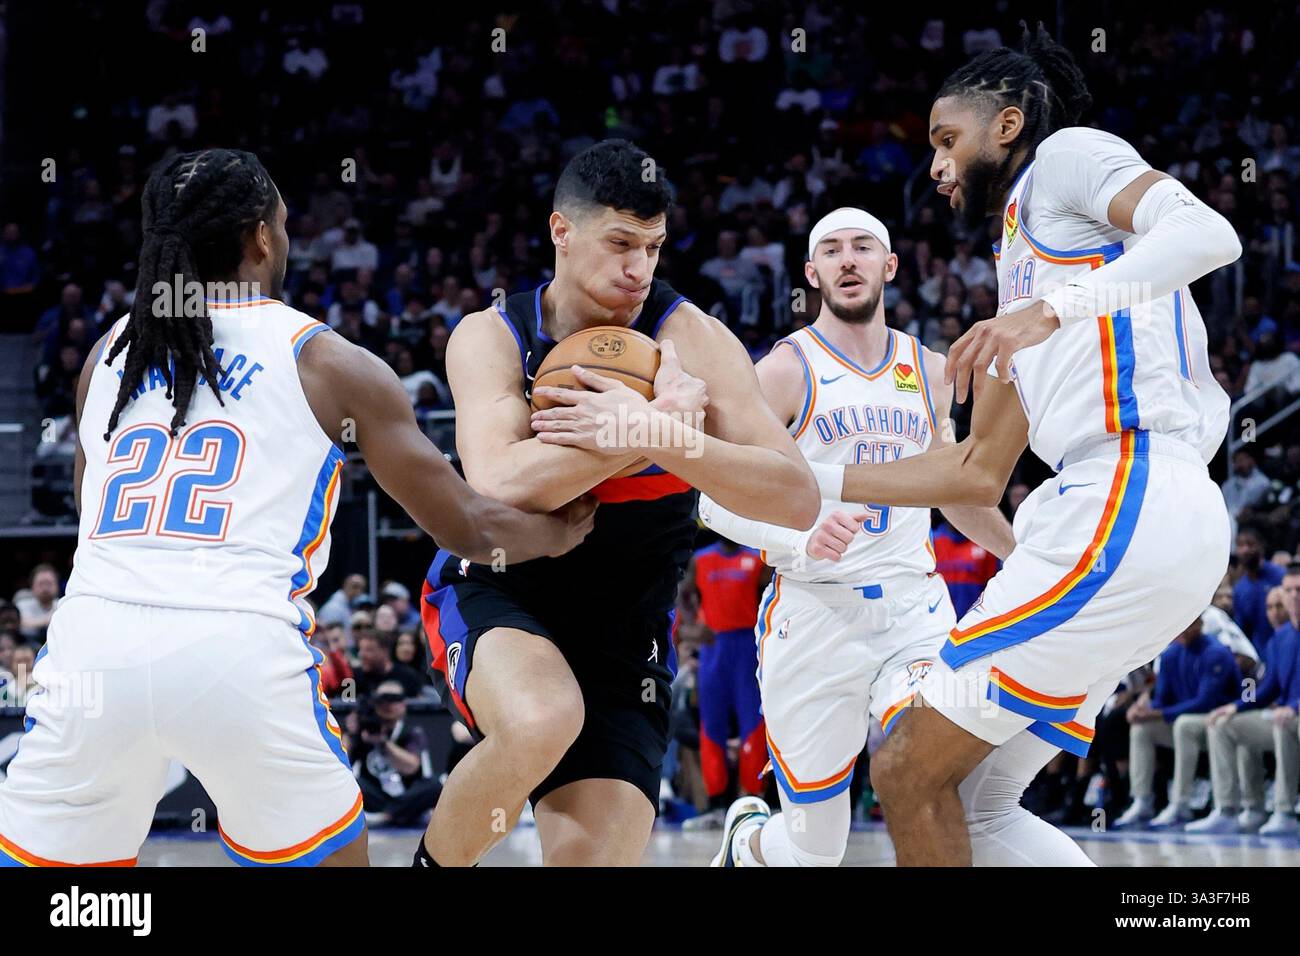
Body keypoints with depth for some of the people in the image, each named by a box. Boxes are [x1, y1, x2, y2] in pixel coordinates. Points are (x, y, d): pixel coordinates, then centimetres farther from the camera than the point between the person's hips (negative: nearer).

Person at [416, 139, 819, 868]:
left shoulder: (690, 338, -9)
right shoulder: (492, 338, -7)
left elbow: (798, 499, -19)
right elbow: (499, 489, -26)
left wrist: (659, 439, -31)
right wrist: (654, 424, -28)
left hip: (622, 639, 2)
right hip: (498, 596, -2)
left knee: (593, 855, -12)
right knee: (541, 722, -35)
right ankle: (435, 863, -8)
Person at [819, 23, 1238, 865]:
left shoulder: (1069, 154, 4)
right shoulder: (1021, 260, 30)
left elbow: (1210, 234, -17)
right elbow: (977, 474, 33)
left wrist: (1054, 309, -26)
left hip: (1131, 503, -10)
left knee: (908, 774, -7)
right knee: (975, 803, 10)